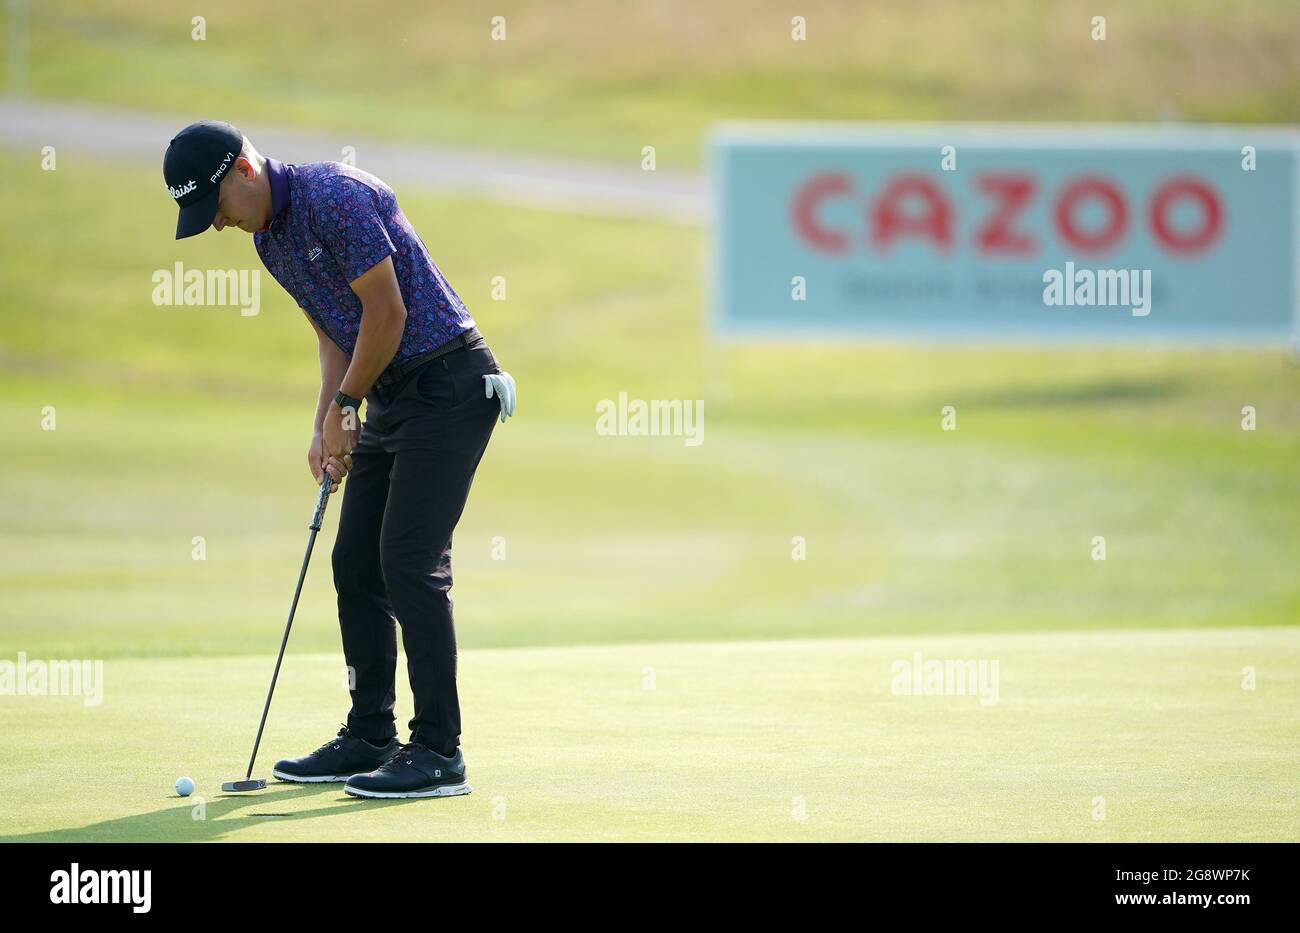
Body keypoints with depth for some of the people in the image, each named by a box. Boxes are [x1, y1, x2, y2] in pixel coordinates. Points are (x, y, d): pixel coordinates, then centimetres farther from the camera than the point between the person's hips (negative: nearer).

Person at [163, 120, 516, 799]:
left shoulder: (336, 196, -19)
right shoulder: (270, 239, 11)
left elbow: (388, 311, -19)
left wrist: (344, 404, -8)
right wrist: (324, 426, 5)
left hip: (447, 382, -10)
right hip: (390, 397, 10)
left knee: (410, 561, -14)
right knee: (356, 563, 9)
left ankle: (439, 753, -13)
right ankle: (369, 737, 17)